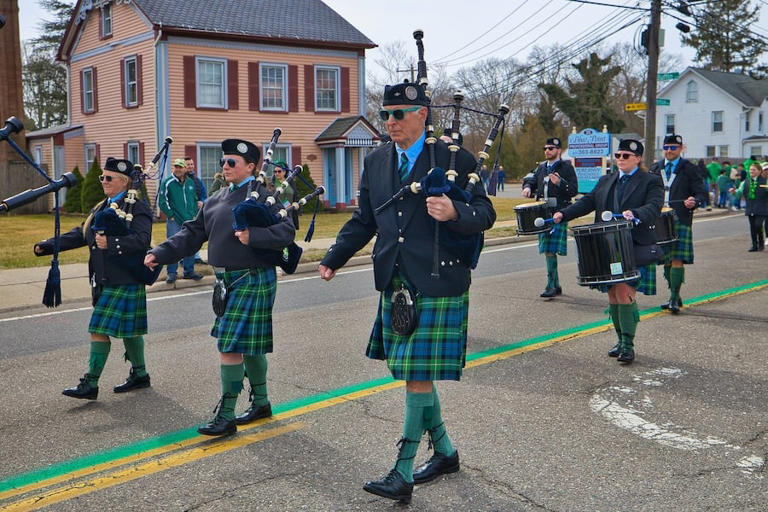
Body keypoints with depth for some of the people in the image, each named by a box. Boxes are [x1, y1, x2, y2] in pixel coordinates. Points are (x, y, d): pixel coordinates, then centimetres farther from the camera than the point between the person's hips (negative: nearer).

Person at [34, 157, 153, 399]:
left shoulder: (137, 208, -9)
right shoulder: (101, 207, 17)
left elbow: (141, 240, -22)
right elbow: (80, 234, 15)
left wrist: (110, 243, -33)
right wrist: (48, 245, 5)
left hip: (124, 281, -8)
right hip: (104, 280, 8)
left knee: (99, 330, -8)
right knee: (127, 329, 16)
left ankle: (90, 384, -3)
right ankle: (140, 374, 27)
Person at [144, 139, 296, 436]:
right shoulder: (215, 201, 13)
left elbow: (286, 231, -18)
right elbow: (192, 234, 13)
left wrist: (253, 236, -31)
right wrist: (160, 254, 3)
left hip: (252, 280, -8)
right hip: (228, 280, 8)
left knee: (230, 346, -8)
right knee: (249, 345, 18)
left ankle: (226, 417, 1)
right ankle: (261, 403, 33)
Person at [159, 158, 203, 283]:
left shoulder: (191, 183, 10)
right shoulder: (167, 183, -3)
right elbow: (162, 201, -4)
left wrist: (194, 214, 9)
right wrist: (171, 215, -9)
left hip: (190, 221, 4)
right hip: (174, 221, -4)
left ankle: (189, 271, 17)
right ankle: (171, 273, 3)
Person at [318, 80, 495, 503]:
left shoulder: (454, 158, -6)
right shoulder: (376, 162, 10)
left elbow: (485, 213, -8)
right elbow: (364, 220, 16)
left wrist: (455, 213, -29)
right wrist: (334, 258, 7)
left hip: (438, 285, -6)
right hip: (394, 283, 6)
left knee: (419, 374, -5)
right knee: (411, 372, 14)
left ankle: (404, 473, 4)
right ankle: (444, 451, 33)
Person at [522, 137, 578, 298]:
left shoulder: (566, 167, 0)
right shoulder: (541, 167, 17)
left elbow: (574, 190, -4)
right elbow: (531, 179, 21)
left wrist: (560, 183, -20)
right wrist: (527, 187, -1)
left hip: (559, 213, -6)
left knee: (551, 250, -12)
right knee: (546, 250, 9)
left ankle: (551, 286, -6)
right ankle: (556, 285, 21)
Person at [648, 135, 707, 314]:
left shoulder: (689, 169, 2)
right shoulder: (655, 168, 13)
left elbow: (702, 193, -1)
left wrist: (694, 201, -23)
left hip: (680, 221, -4)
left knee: (677, 259, -10)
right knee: (666, 260, 10)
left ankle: (674, 300, -8)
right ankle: (674, 296, 22)